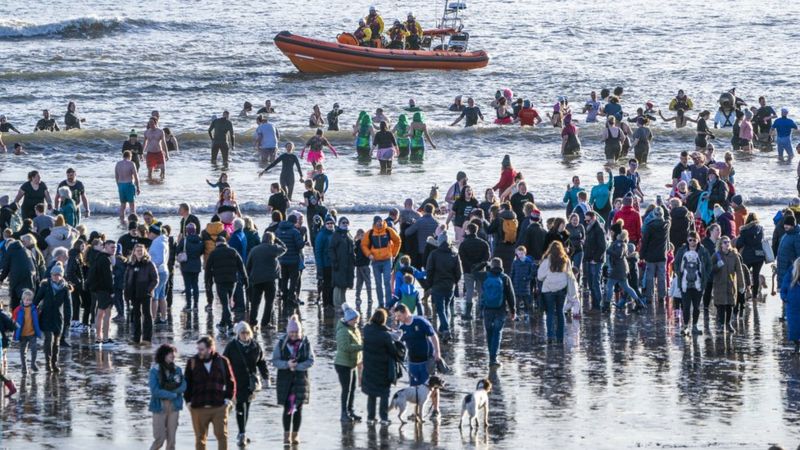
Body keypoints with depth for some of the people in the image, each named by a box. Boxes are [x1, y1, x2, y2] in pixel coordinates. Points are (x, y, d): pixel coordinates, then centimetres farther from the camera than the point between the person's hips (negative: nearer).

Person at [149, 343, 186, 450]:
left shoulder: (177, 370, 3)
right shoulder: (155, 370, -8)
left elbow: (183, 387, -4)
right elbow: (155, 391, -14)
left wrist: (169, 388, -17)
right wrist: (172, 394, -11)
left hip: (174, 407, 4)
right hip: (160, 407, -4)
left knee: (171, 439, 5)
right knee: (160, 439, -6)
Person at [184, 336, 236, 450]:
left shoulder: (222, 361, 1)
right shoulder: (192, 362, 1)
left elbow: (231, 382, 9)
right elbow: (187, 383, 7)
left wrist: (228, 399, 2)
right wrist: (188, 401, 1)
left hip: (219, 407, -1)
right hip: (198, 408, 1)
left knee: (222, 435, -4)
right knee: (200, 437, 7)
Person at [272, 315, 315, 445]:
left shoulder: (305, 343, -2)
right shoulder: (281, 343, -3)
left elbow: (310, 361, -4)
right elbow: (275, 361, -3)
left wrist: (296, 366, -16)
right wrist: (287, 364, -20)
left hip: (301, 379, 1)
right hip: (284, 379, -1)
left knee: (298, 408, 3)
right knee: (287, 408, -1)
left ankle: (295, 435, 12)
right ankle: (287, 434, 9)